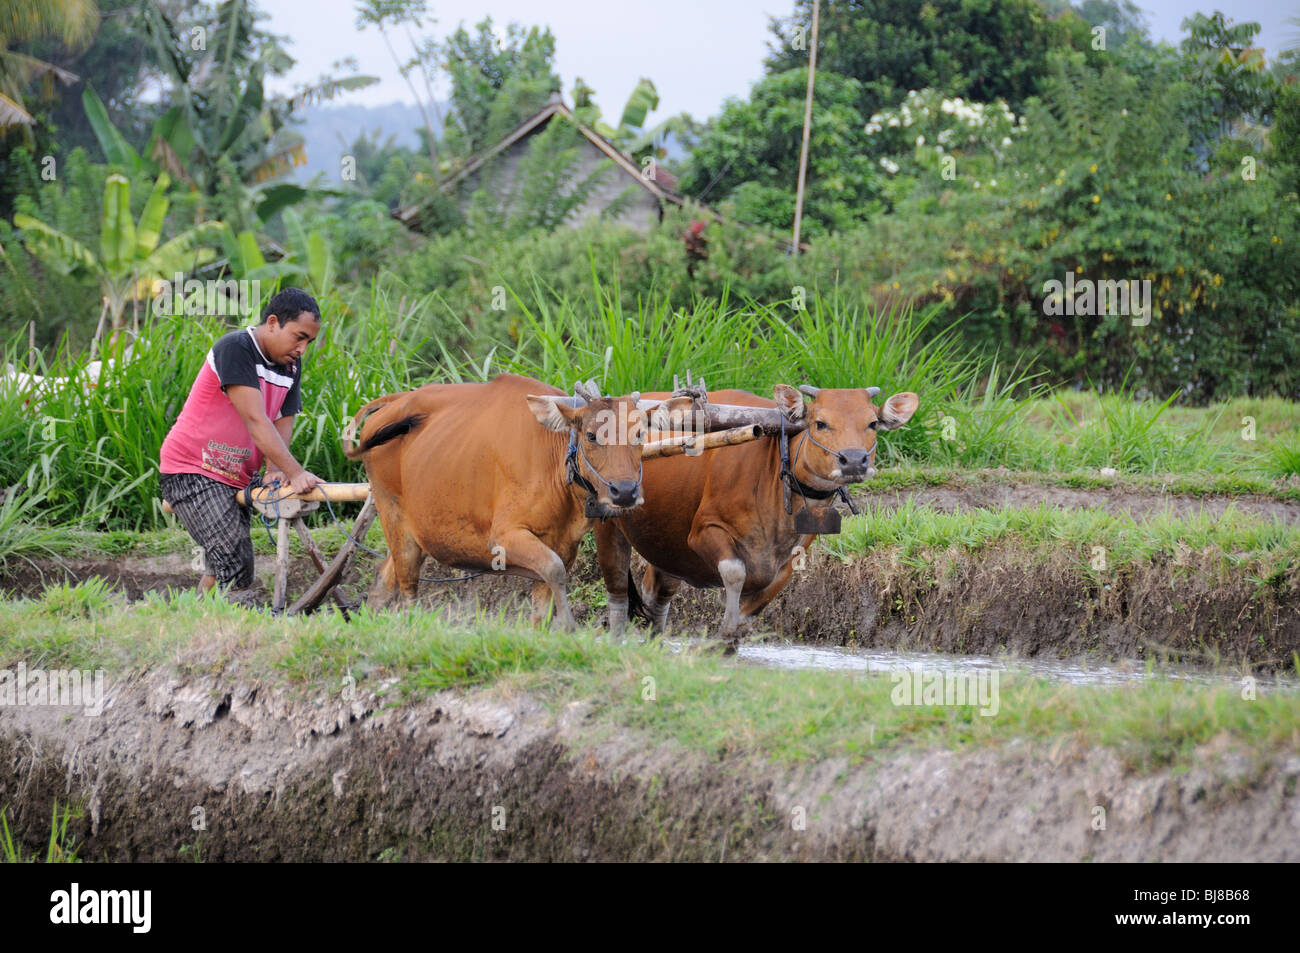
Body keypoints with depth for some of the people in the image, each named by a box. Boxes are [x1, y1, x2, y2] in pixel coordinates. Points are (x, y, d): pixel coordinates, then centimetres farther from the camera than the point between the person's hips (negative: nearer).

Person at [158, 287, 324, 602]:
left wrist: (275, 469, -20)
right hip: (191, 469, -9)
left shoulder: (290, 365, 5)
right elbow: (255, 420, -29)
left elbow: (283, 421, 1)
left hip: (234, 478, 9)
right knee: (235, 567, -20)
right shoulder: (235, 349, -21)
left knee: (223, 569, 8)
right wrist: (295, 473, -36)